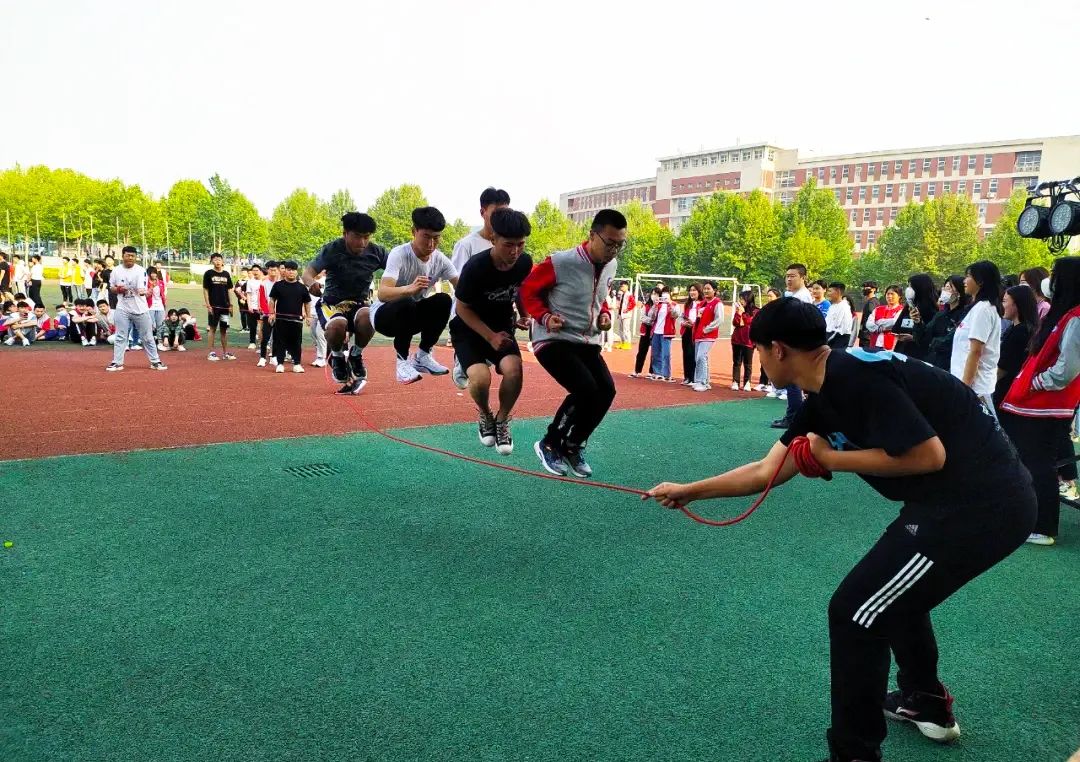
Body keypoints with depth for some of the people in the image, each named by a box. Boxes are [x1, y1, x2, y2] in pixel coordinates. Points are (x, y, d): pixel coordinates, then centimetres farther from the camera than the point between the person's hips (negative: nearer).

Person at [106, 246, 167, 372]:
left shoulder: (140, 271, -9)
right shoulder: (116, 271, 1)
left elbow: (142, 289, -21)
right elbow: (111, 288, 12)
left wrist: (143, 292, -45)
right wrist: (118, 289, -10)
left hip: (140, 309, -2)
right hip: (122, 309, 2)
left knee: (148, 337, 5)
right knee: (120, 337, 5)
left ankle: (155, 362, 14)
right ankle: (117, 362, 12)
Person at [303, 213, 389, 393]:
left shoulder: (376, 252, -9)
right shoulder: (332, 250, -14)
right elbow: (308, 273, -16)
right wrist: (311, 283, -42)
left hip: (360, 302, 2)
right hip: (332, 302, -2)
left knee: (368, 317, -35)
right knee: (337, 325, -37)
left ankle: (355, 355, -2)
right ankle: (337, 356, 1)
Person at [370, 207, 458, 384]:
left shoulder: (440, 259, -9)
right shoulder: (399, 254, -26)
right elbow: (382, 294, -39)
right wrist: (409, 288, -59)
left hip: (414, 315, 5)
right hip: (384, 313, -5)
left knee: (443, 301, -21)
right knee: (407, 304, -36)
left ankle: (423, 355, -4)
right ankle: (402, 360, -16)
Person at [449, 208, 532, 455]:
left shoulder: (525, 263, -14)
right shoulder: (475, 267, -28)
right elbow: (462, 308, -15)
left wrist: (523, 314, -1)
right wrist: (490, 337, -21)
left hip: (502, 327, 3)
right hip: (469, 329, -3)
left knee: (513, 369, -27)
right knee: (481, 377, -29)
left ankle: (502, 420, 1)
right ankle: (485, 416, 7)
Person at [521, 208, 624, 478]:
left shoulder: (611, 266, 2)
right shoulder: (560, 263, -20)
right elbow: (528, 290, -7)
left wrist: (605, 315, 2)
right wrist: (545, 316, -21)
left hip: (587, 342, 7)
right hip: (553, 340, -7)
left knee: (606, 391, -8)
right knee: (586, 390, -22)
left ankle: (573, 446, 14)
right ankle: (549, 444, 2)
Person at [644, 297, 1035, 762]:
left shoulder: (858, 376, -20)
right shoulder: (823, 400, 9)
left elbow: (929, 455, -24)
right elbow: (767, 471, 15)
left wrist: (833, 459, -12)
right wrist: (687, 492, 20)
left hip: (978, 505, -10)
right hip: (975, 497, 10)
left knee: (856, 611, -3)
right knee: (892, 589, 29)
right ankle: (927, 703, 48)